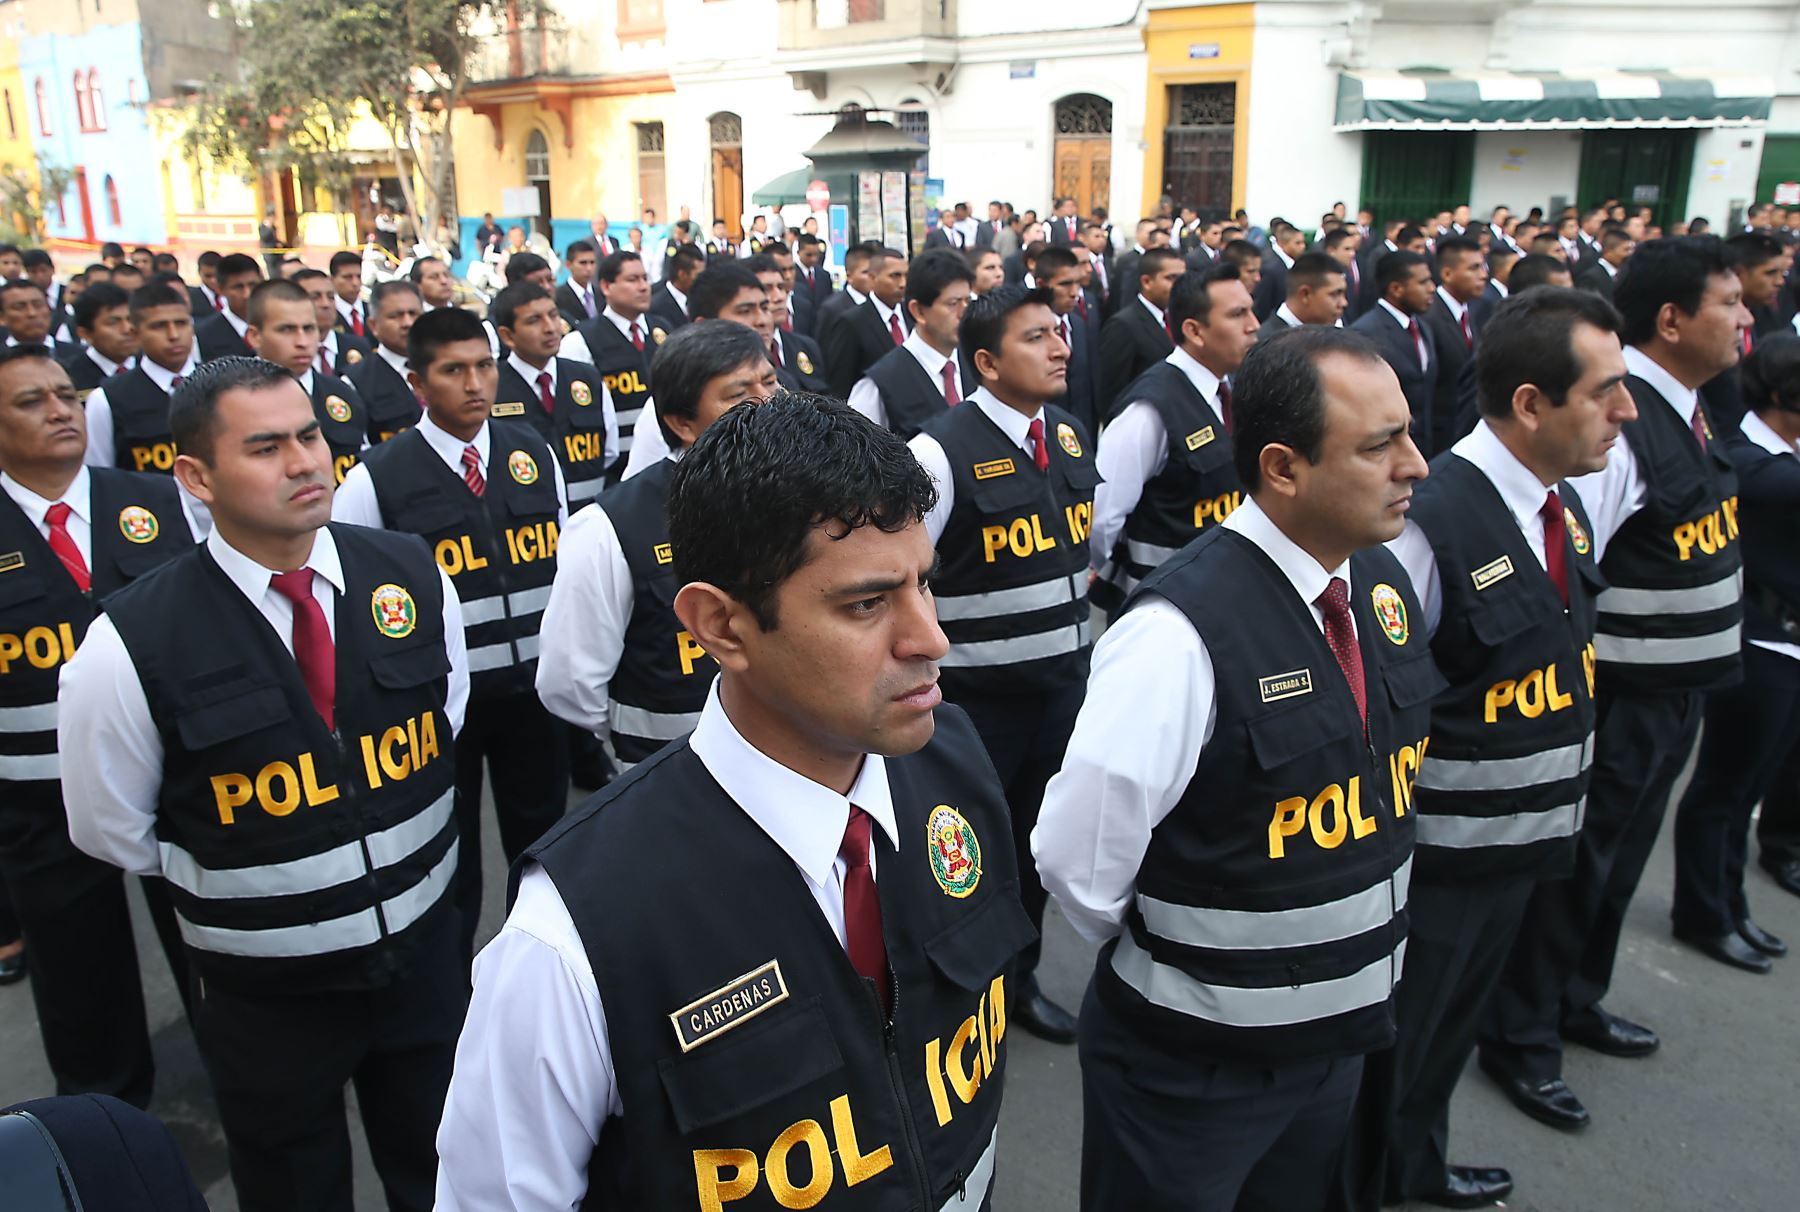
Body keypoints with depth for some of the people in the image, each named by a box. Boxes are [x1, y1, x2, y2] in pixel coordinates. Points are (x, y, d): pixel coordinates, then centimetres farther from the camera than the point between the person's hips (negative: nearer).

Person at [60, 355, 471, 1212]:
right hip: (263, 990, -2)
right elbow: (114, 832, -4)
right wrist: (238, 872, 1)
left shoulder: (413, 576, -9)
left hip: (424, 950, 3)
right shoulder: (133, 646, -20)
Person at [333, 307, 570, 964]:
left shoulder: (533, 452, 3)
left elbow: (567, 560, 10)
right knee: (449, 861, 12)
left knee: (543, 842, 17)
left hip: (535, 688, 4)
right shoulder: (378, 478, -10)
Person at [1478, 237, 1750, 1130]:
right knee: (1572, 861, 4)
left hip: (1675, 689, 9)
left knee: (1621, 855, 22)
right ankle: (1519, 1038, 23)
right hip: (1615, 694, -9)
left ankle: (1575, 1001, 42)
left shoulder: (1685, 412, 8)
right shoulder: (1617, 424, -23)